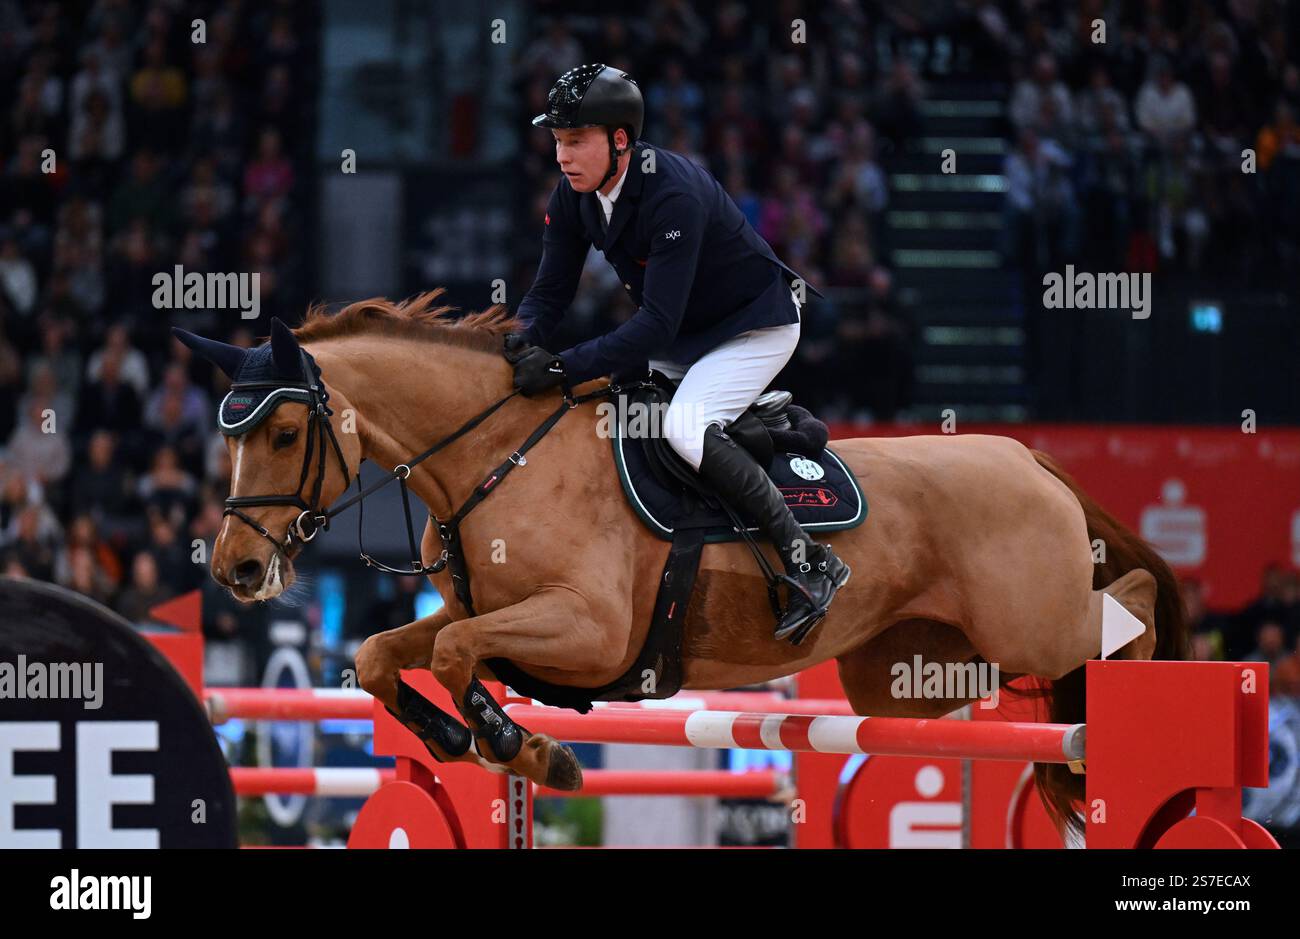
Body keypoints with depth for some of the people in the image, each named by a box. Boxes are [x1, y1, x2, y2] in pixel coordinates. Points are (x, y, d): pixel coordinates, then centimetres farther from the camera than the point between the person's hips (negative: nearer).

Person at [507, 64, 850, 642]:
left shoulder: (674, 195, -35)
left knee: (685, 429, -28)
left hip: (756, 326, -9)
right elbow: (550, 291, -4)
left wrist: (562, 369, -43)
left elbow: (657, 323, -38)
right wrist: (521, 343, -27)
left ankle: (808, 562, -23)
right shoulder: (574, 195, -10)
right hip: (678, 336, 9)